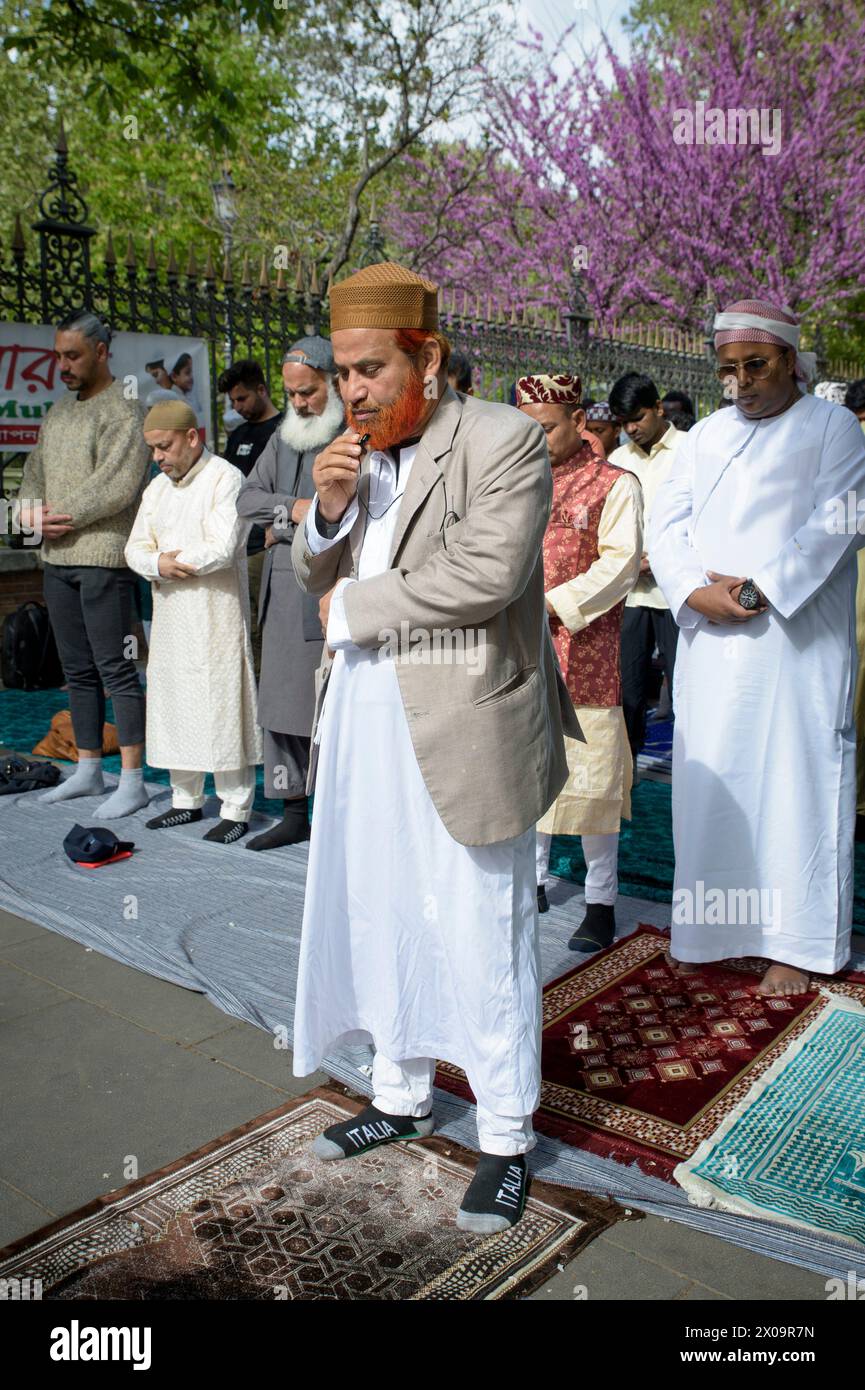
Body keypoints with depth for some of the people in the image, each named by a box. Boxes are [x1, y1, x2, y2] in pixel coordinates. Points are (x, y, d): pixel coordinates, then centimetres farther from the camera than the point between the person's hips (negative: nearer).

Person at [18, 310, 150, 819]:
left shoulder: (124, 410, -7)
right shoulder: (59, 411, 19)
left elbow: (118, 486, -17)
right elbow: (35, 470, 20)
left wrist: (62, 514, -9)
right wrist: (33, 510, -1)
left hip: (103, 557, -8)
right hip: (57, 559, 8)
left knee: (116, 669, -7)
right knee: (79, 670, 13)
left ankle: (133, 781, -1)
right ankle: (88, 770, 23)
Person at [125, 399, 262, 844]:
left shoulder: (225, 479, -9)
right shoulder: (158, 487, 15)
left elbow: (222, 549, -20)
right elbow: (135, 549, 11)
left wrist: (165, 559, -8)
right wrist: (160, 563, -12)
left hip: (215, 617, -8)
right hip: (169, 616, 8)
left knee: (220, 706, -5)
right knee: (173, 706, 12)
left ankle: (236, 811, 4)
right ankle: (186, 799, 25)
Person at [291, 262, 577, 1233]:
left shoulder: (504, 439, -9)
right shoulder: (357, 450, 12)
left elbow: (487, 574, -21)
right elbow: (317, 577, 14)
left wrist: (355, 608, -11)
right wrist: (328, 509, -7)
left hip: (465, 721, -6)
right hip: (365, 714, 7)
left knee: (481, 932, 4)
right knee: (379, 916, 16)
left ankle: (506, 1142, 23)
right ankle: (401, 1099, 37)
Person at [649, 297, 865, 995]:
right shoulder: (706, 435, 17)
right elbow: (667, 523, 7)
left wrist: (763, 590, -16)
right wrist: (694, 591, -10)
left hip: (796, 641, -4)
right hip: (710, 638, 4)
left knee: (795, 782, -2)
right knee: (709, 778, 5)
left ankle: (797, 944, 9)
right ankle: (709, 930, 18)